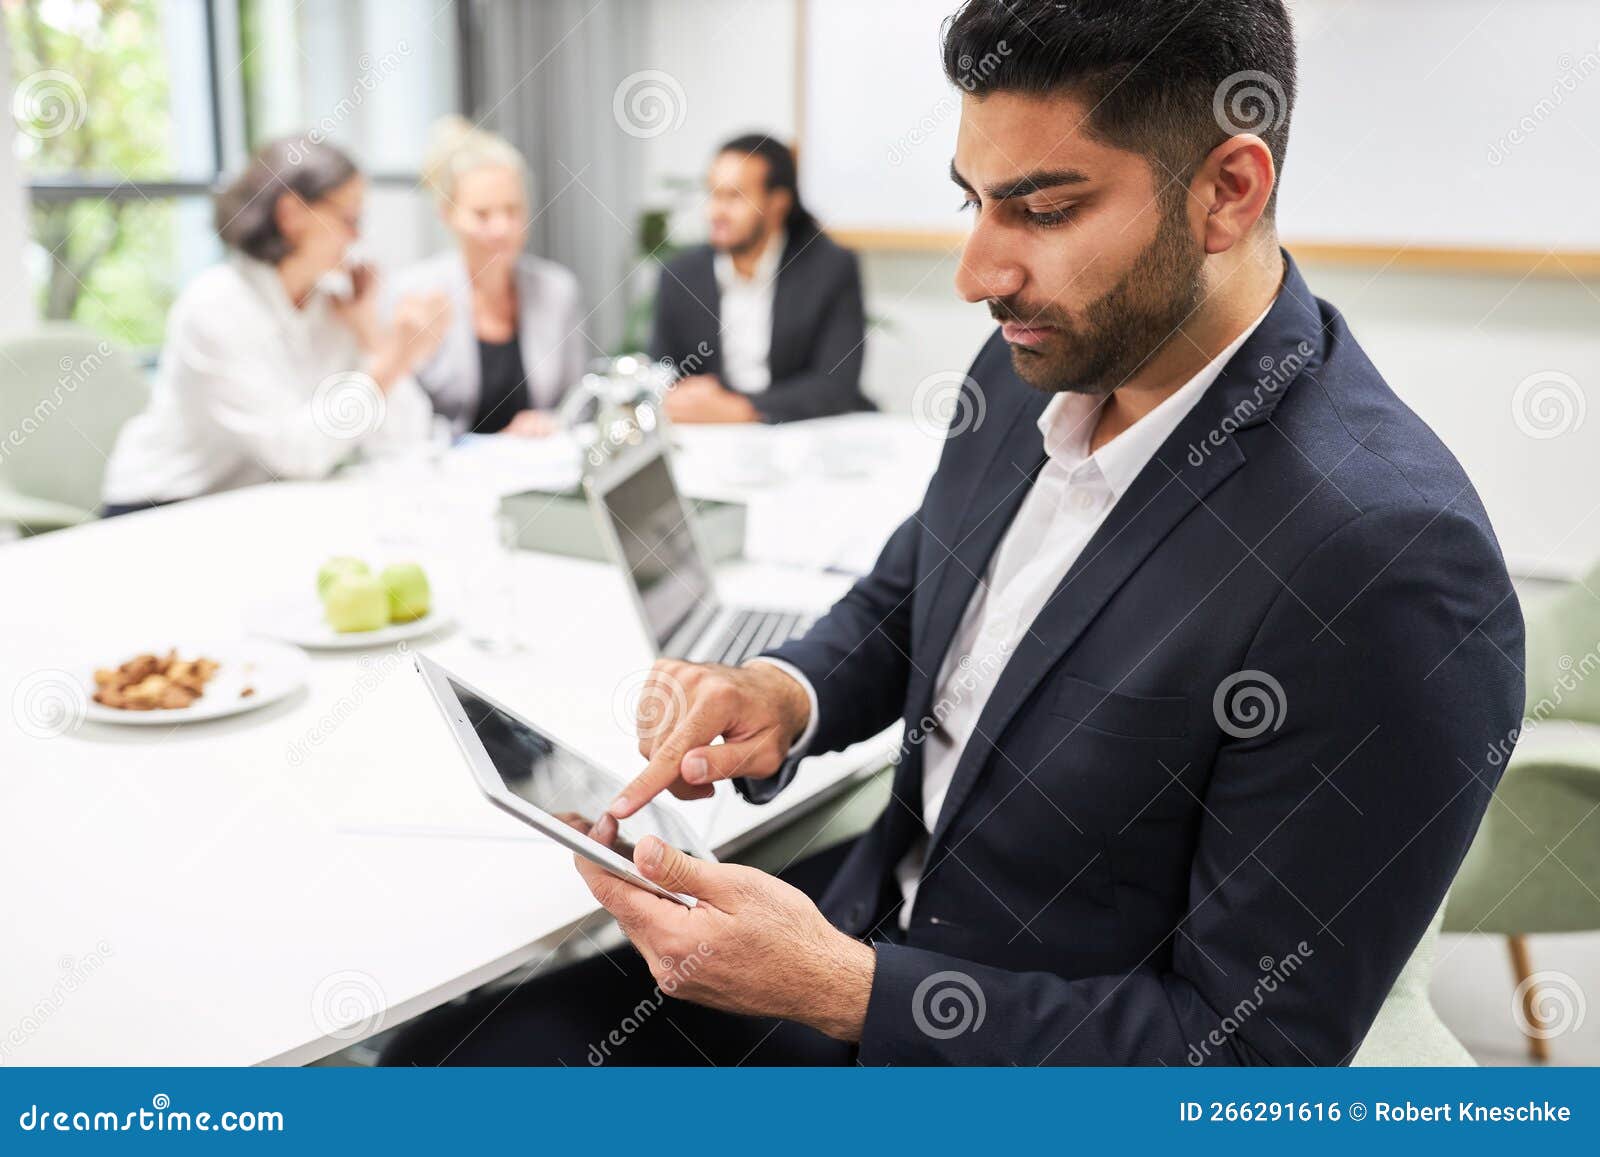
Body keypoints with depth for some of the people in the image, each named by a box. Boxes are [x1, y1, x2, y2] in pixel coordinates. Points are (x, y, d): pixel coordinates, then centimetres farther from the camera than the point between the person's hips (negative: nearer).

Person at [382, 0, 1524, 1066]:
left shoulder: (1393, 563, -27)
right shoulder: (1041, 362, -3)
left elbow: (1246, 1044, -21)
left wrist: (841, 991, -24)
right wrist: (783, 692, -10)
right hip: (869, 939, 6)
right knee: (449, 1047, 0)